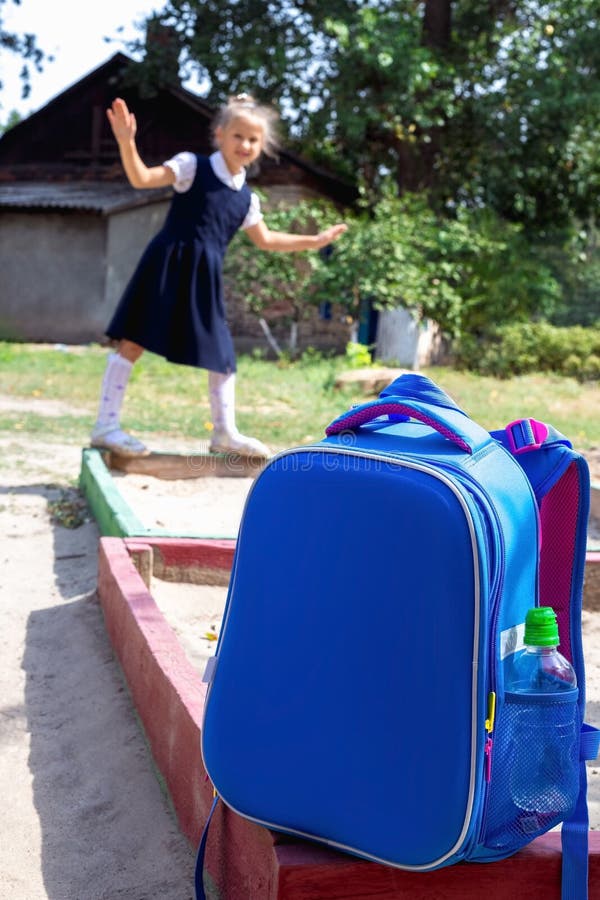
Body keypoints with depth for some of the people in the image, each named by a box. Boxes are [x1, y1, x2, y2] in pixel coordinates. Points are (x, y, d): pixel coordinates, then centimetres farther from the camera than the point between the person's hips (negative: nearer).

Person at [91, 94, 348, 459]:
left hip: (204, 279, 6)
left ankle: (225, 433, 23)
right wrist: (127, 142, -32)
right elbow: (142, 178, -15)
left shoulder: (246, 197, 13)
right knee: (134, 341, -7)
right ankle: (107, 424, 1)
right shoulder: (193, 166, -4)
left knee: (222, 355, 9)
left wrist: (313, 241, 27)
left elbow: (265, 239, 27)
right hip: (167, 268, -6)